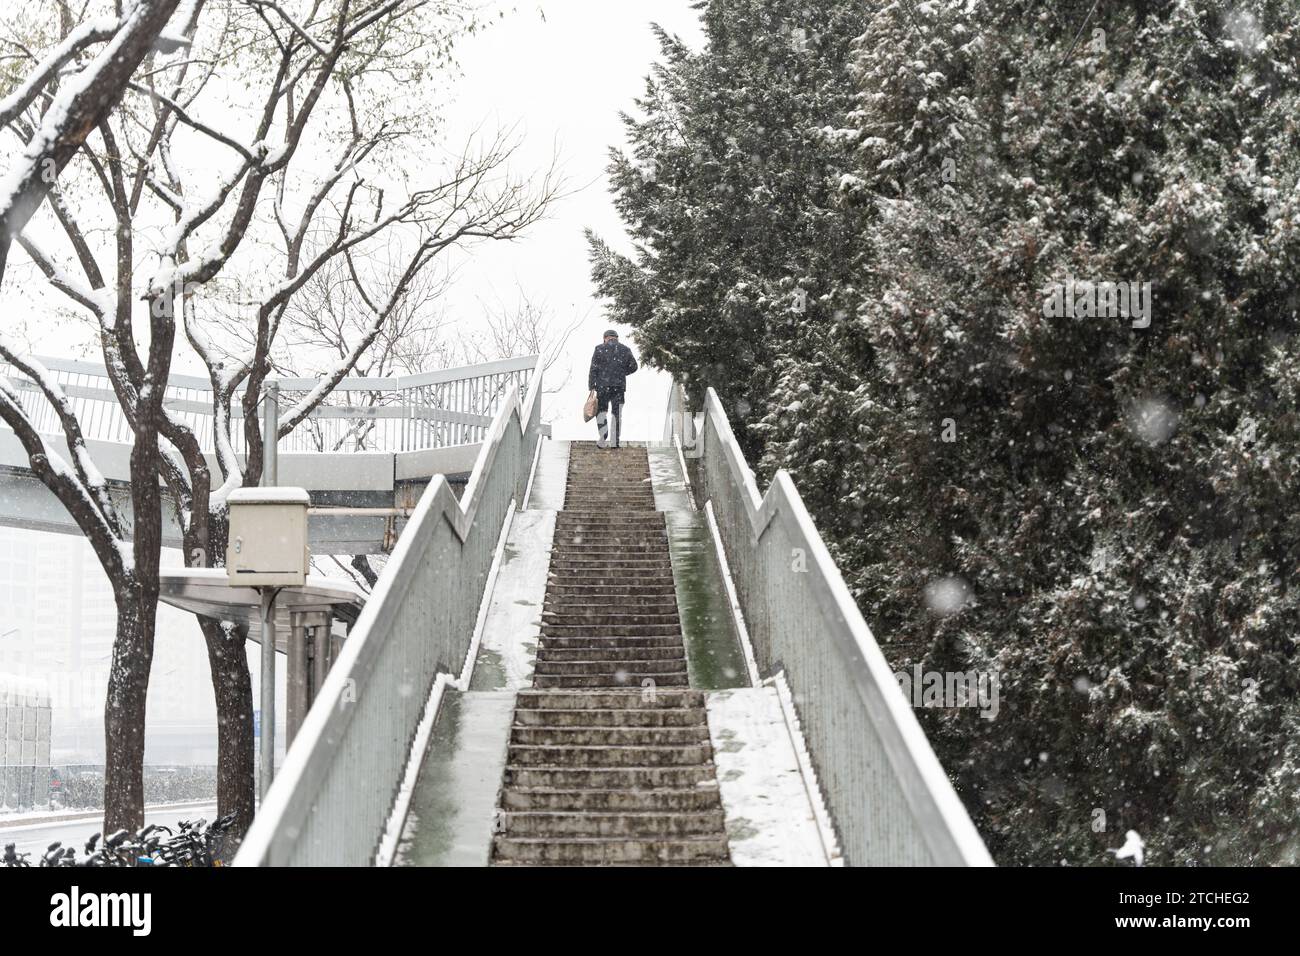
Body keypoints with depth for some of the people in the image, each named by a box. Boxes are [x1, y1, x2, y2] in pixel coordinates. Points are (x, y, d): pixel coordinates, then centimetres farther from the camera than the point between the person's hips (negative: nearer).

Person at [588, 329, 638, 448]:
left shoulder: (600, 349, 1)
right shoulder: (625, 350, 8)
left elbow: (593, 369, -3)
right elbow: (633, 366, 11)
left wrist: (591, 387, -2)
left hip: (603, 385, -2)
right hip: (620, 385, 2)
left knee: (601, 411, 9)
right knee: (616, 413, 7)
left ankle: (603, 438, -6)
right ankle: (614, 442, 4)